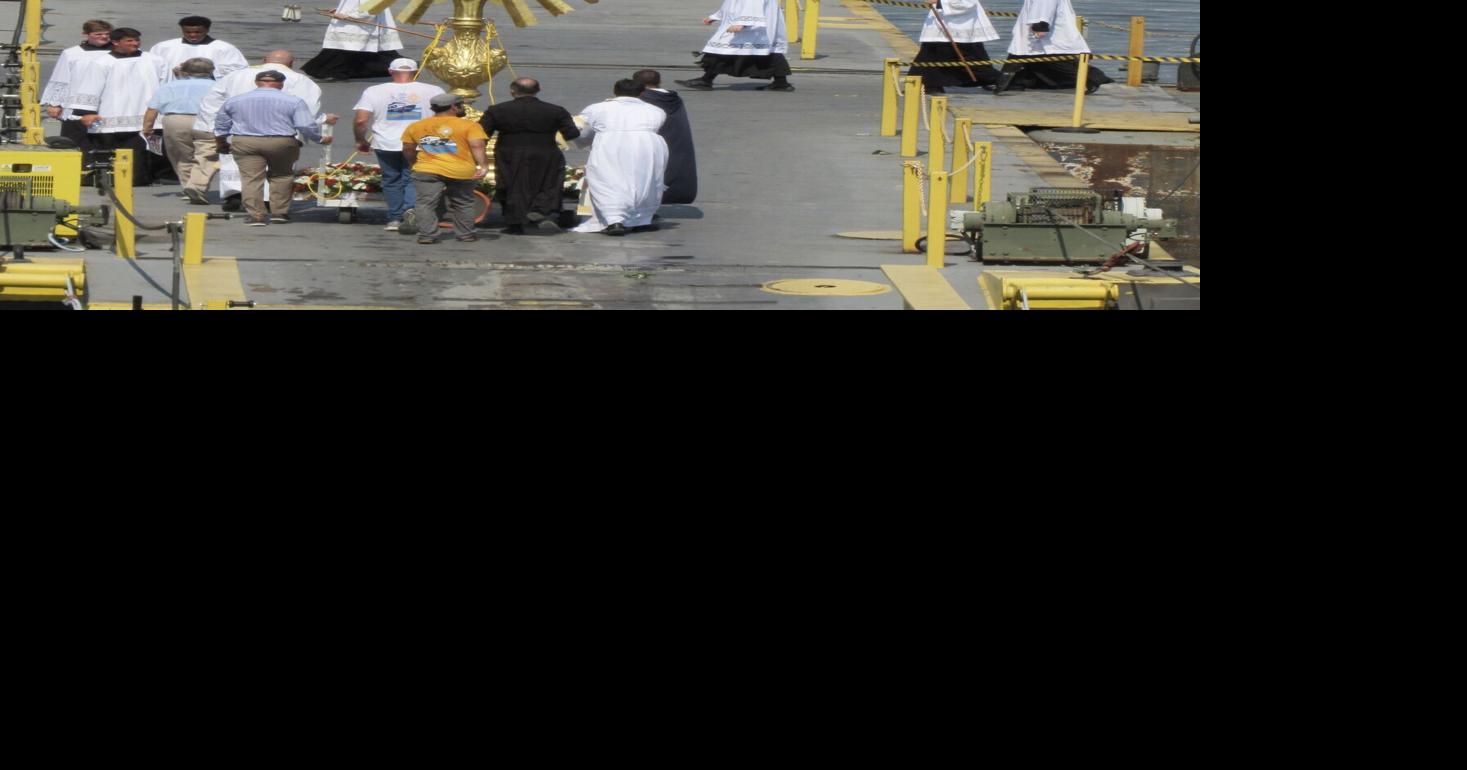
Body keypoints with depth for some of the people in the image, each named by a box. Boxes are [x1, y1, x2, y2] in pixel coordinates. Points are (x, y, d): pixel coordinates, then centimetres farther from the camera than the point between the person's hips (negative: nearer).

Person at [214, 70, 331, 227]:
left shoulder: (235, 101, 10)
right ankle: (279, 212, 12)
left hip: (245, 143, 1)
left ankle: (256, 216, -7)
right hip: (281, 143, -1)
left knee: (251, 179, 1)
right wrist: (321, 139, 12)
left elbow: (220, 126, 18)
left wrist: (222, 144, 33)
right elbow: (306, 126, -4)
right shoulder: (293, 101, 0)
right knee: (281, 176, 15)